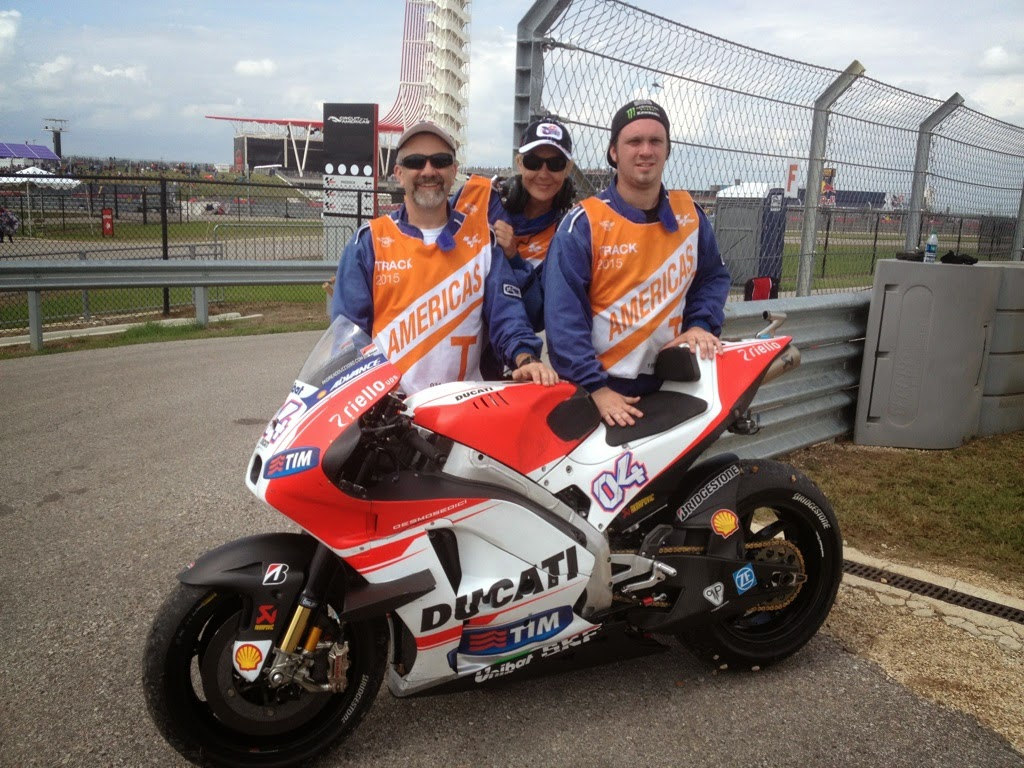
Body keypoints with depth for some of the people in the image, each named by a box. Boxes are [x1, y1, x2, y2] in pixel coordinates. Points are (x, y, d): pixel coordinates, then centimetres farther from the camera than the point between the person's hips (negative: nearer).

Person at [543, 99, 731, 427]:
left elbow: (713, 275, 18)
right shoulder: (584, 223, -11)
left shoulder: (688, 213, 5)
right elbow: (564, 316, -16)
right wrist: (595, 387, -21)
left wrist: (701, 324, -1)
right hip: (604, 385, -4)